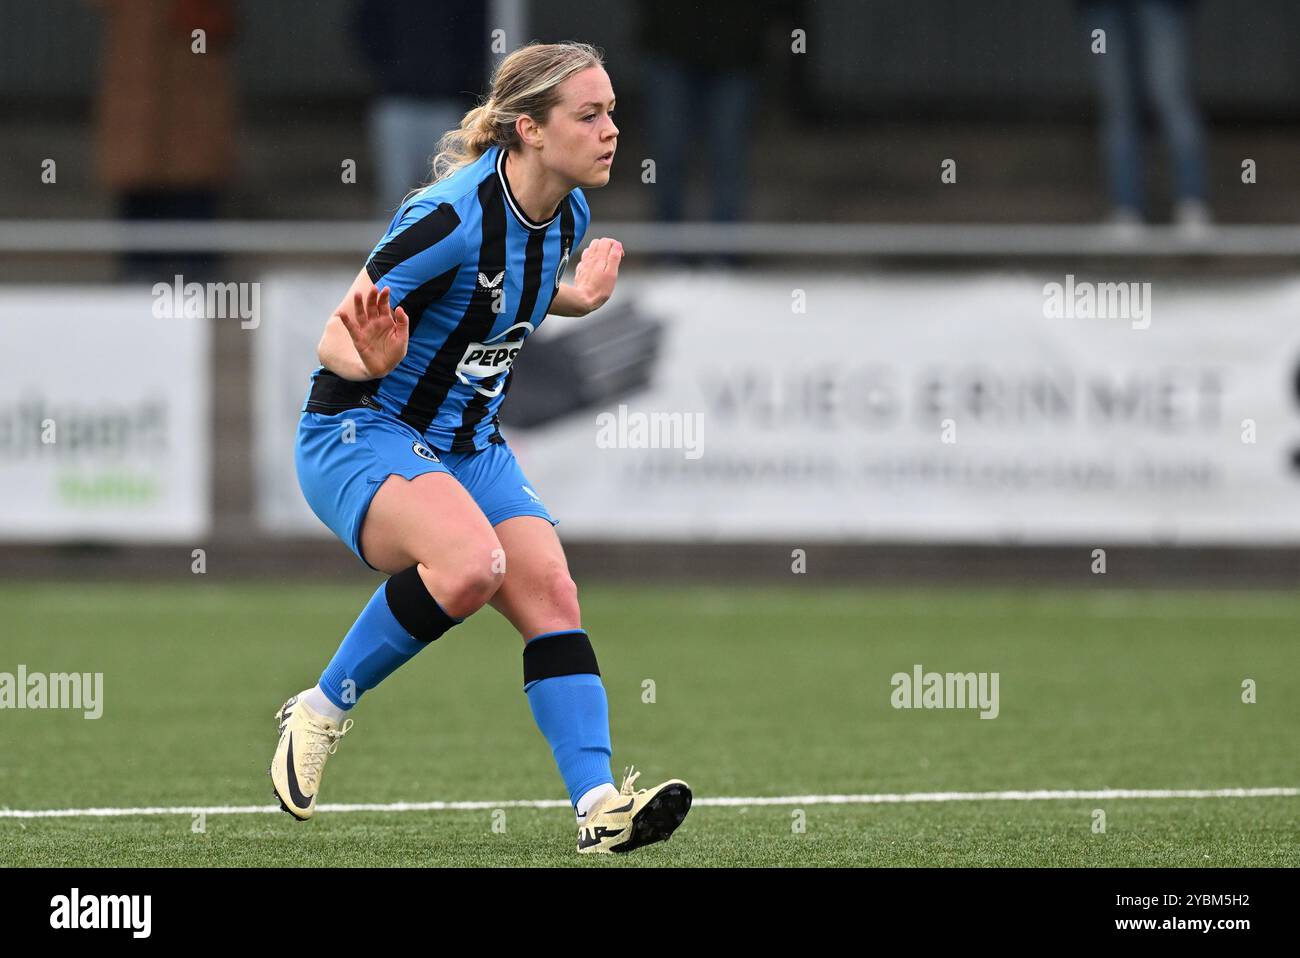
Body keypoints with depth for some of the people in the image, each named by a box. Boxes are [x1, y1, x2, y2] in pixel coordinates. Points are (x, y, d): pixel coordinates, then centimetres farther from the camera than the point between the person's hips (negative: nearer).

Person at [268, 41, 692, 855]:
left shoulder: (567, 215, 0)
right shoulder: (451, 217, -25)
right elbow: (335, 339, -20)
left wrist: (576, 299, 8)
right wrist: (375, 357, -42)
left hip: (470, 446, 8)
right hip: (361, 432, -8)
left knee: (550, 590, -12)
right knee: (472, 561, -33)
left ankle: (599, 804, -18)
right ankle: (322, 710, -13)